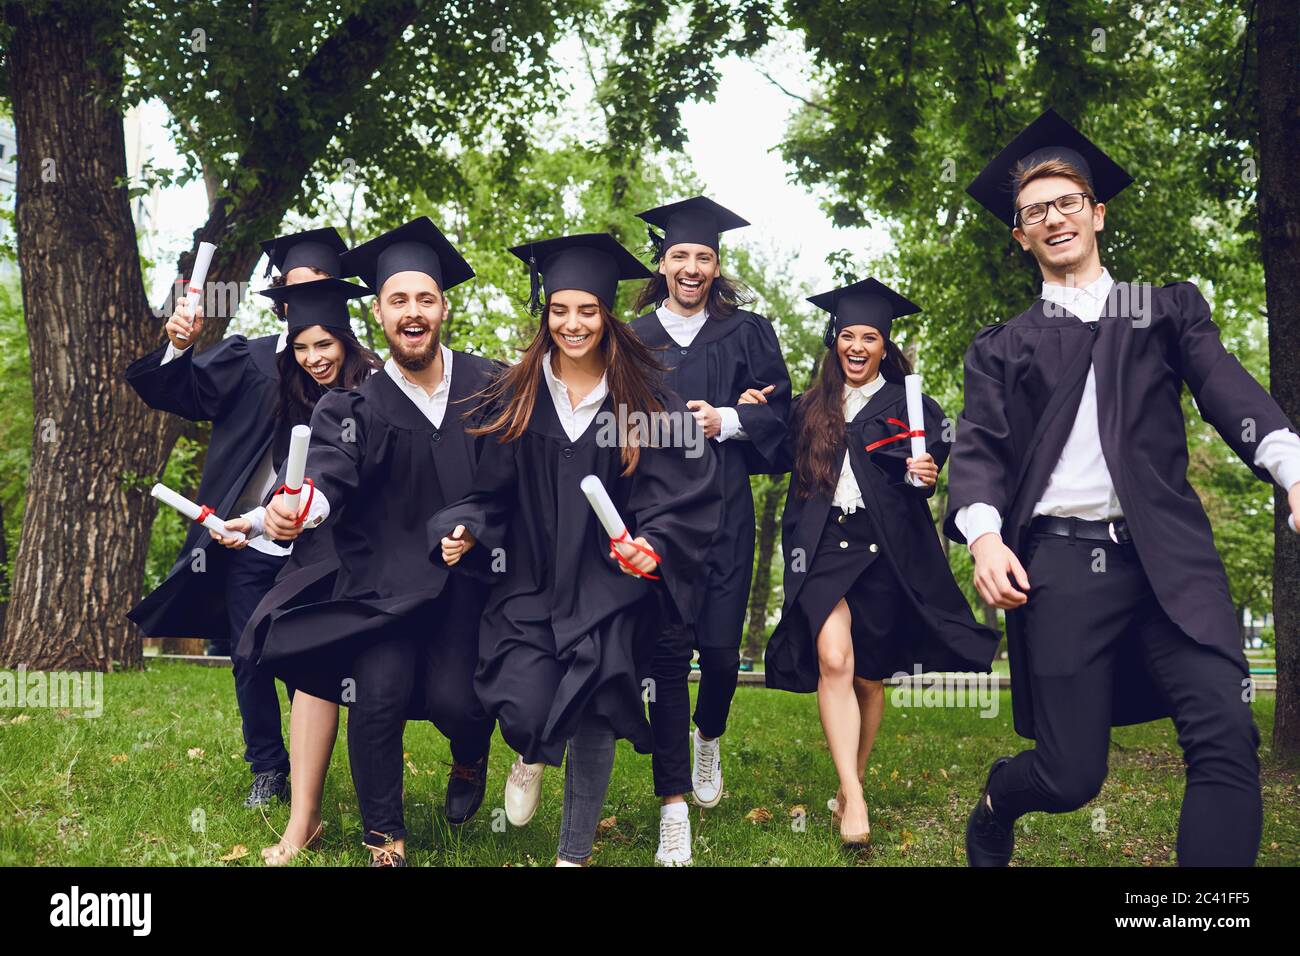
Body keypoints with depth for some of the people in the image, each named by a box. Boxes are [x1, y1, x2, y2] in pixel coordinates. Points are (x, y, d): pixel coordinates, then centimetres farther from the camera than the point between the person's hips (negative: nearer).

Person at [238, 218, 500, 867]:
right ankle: (384, 836, 6)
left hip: (465, 576, 0)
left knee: (453, 698, -15)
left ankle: (470, 757, 23)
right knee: (381, 690, -17)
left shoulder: (488, 386, 2)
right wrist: (296, 508, -37)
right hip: (384, 581, 0)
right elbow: (330, 477, -16)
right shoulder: (357, 408, 1)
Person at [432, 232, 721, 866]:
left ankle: (575, 850, 19)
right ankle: (531, 756, 26)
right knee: (526, 710, -16)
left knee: (591, 721, -8)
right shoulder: (517, 397, 5)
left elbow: (684, 499, -4)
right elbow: (491, 488, 10)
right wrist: (465, 529, -9)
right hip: (530, 584, 1)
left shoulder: (646, 401, -1)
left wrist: (654, 547, -21)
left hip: (609, 588, -1)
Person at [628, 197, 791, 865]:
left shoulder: (745, 332, 10)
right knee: (668, 649, -4)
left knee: (720, 646, -4)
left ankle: (708, 737, 32)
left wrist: (725, 420, -11)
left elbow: (777, 409, 5)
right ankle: (674, 807, 3)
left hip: (724, 510, 0)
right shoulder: (633, 339, 12)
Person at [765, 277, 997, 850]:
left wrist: (926, 475, -20)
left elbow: (930, 463, 3)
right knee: (833, 658, -19)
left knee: (870, 675, 7)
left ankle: (852, 786, 26)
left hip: (886, 550, 0)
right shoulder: (809, 409, 12)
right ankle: (853, 799, -20)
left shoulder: (907, 405, 6)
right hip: (823, 545, 1)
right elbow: (790, 468, 16)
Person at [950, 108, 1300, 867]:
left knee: (1227, 740, -18)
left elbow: (1226, 390, 1)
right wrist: (984, 533, -14)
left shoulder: (1169, 309, 17)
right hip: (1059, 563, 0)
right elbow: (980, 449, 7)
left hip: (1169, 556, 1)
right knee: (1071, 776, -1)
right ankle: (997, 803, 33)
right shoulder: (1003, 347, 17)